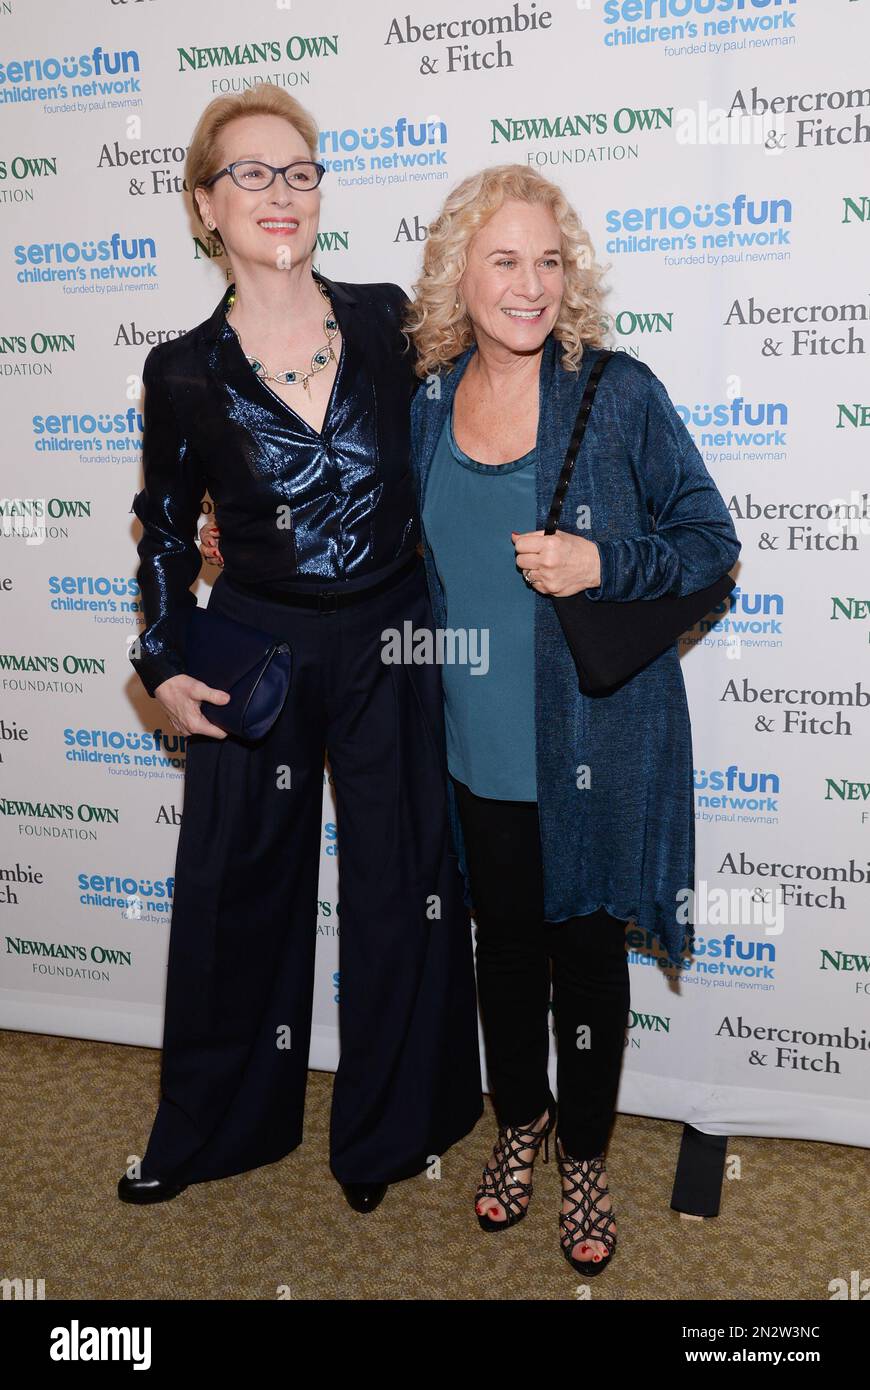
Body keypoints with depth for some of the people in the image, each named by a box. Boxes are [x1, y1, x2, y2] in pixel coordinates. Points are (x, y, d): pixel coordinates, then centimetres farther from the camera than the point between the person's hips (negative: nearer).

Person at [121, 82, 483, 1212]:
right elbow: (166, 525, 7)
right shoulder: (184, 371, -3)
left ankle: (385, 1130, 33)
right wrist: (165, 663, -1)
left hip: (394, 648, 1)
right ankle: (213, 1128, 36)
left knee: (402, 886, 9)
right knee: (238, 894, 11)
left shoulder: (387, 321, -1)